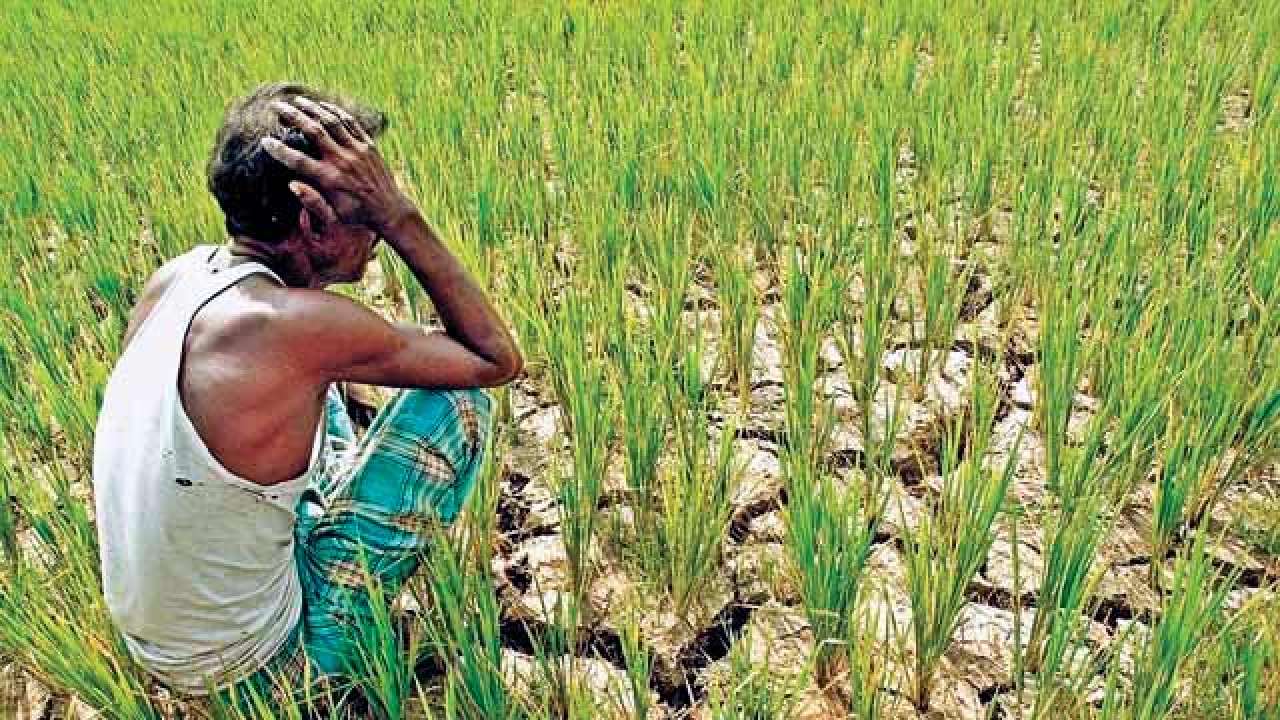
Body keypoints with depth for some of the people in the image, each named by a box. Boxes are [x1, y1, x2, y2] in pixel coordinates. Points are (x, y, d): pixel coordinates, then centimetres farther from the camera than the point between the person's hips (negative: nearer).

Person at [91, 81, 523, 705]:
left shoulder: (175, 275, -9)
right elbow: (498, 358, -19)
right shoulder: (302, 326, -32)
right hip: (251, 669, -7)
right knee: (459, 396, -7)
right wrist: (400, 216, -23)